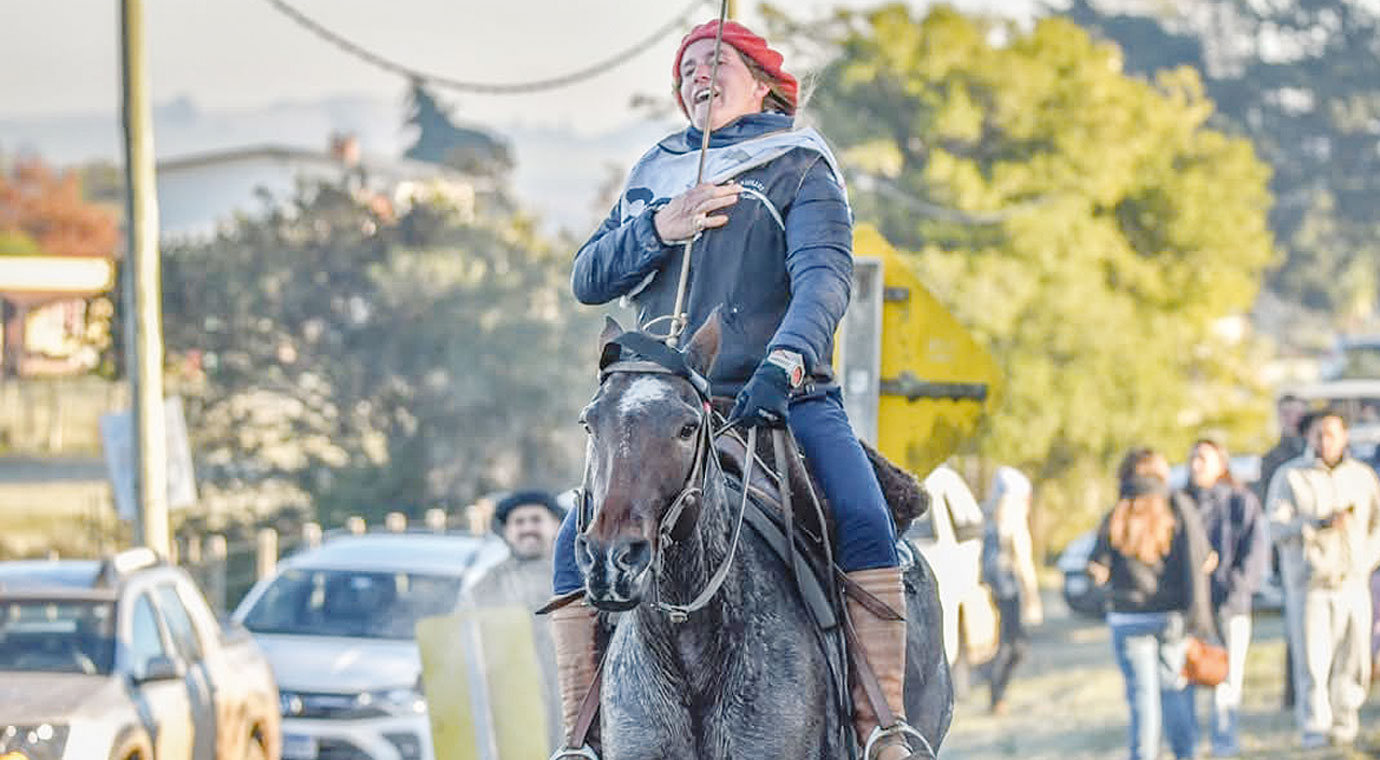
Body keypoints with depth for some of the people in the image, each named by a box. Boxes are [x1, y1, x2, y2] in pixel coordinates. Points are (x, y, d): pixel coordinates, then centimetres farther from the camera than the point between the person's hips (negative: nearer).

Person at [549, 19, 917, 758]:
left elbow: (823, 275, -13)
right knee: (579, 543, -12)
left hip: (784, 397, -4)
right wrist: (660, 229, -8)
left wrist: (786, 362, -33)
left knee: (865, 525, -26)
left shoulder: (800, 166, 3)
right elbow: (587, 279, 11)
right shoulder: (655, 172, 18)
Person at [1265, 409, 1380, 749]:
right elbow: (1277, 527, -10)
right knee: (1312, 661, -9)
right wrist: (1320, 524, -23)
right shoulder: (1290, 476, 1)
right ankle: (1315, 730, -8)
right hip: (1308, 583, -3)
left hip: (1352, 583, 3)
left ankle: (1344, 724, 16)